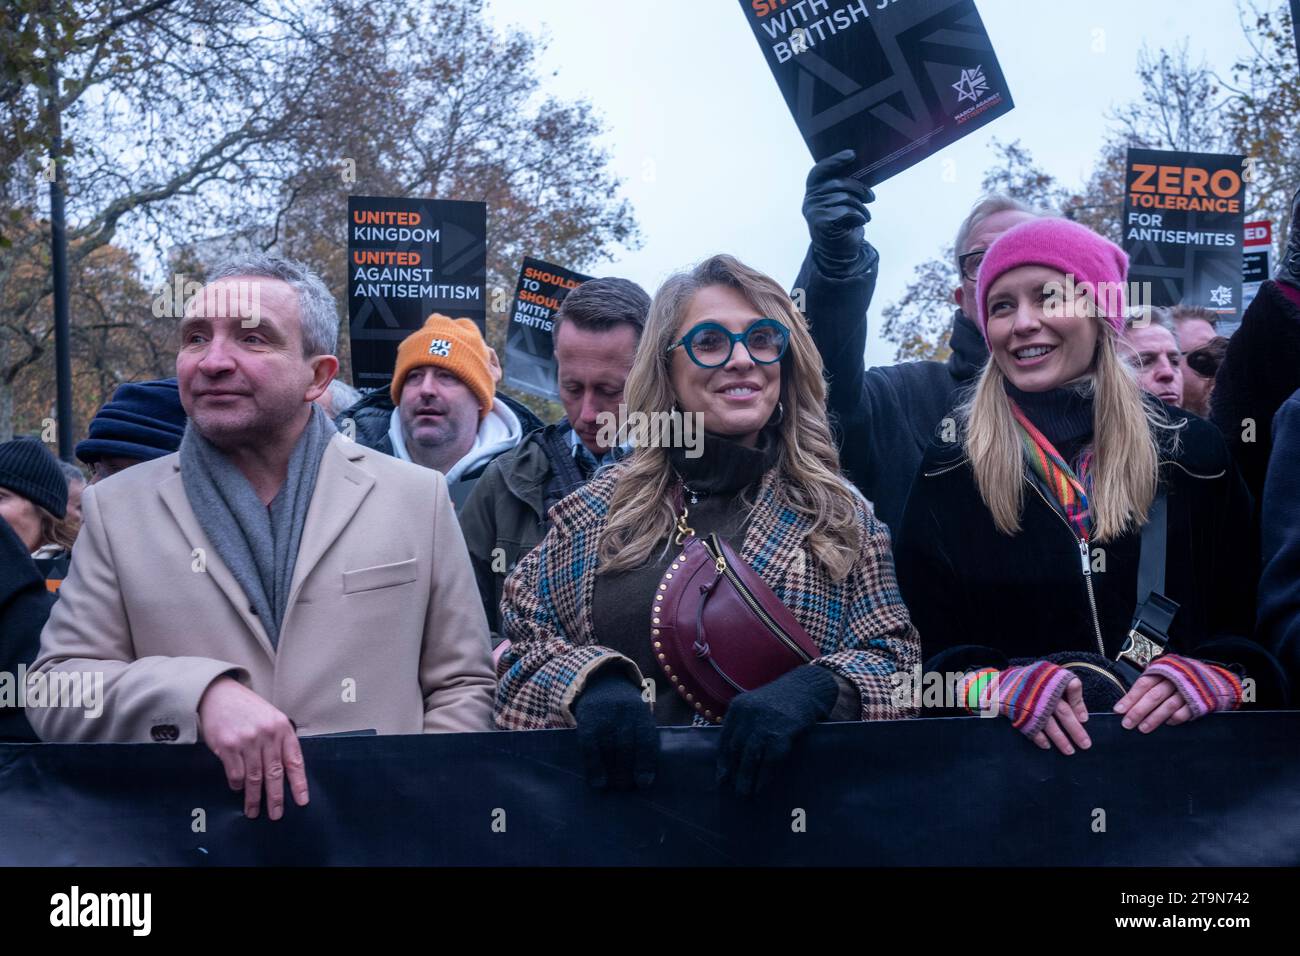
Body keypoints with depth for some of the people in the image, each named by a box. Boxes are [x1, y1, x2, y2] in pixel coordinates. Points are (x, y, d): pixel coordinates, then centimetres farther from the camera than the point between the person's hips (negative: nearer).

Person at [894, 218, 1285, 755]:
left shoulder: (1190, 454, 8)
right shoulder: (949, 470, 6)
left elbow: (1254, 626, 7)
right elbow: (927, 644, 3)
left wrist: (1214, 677, -12)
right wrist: (1000, 689, -15)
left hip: (1177, 745, 1)